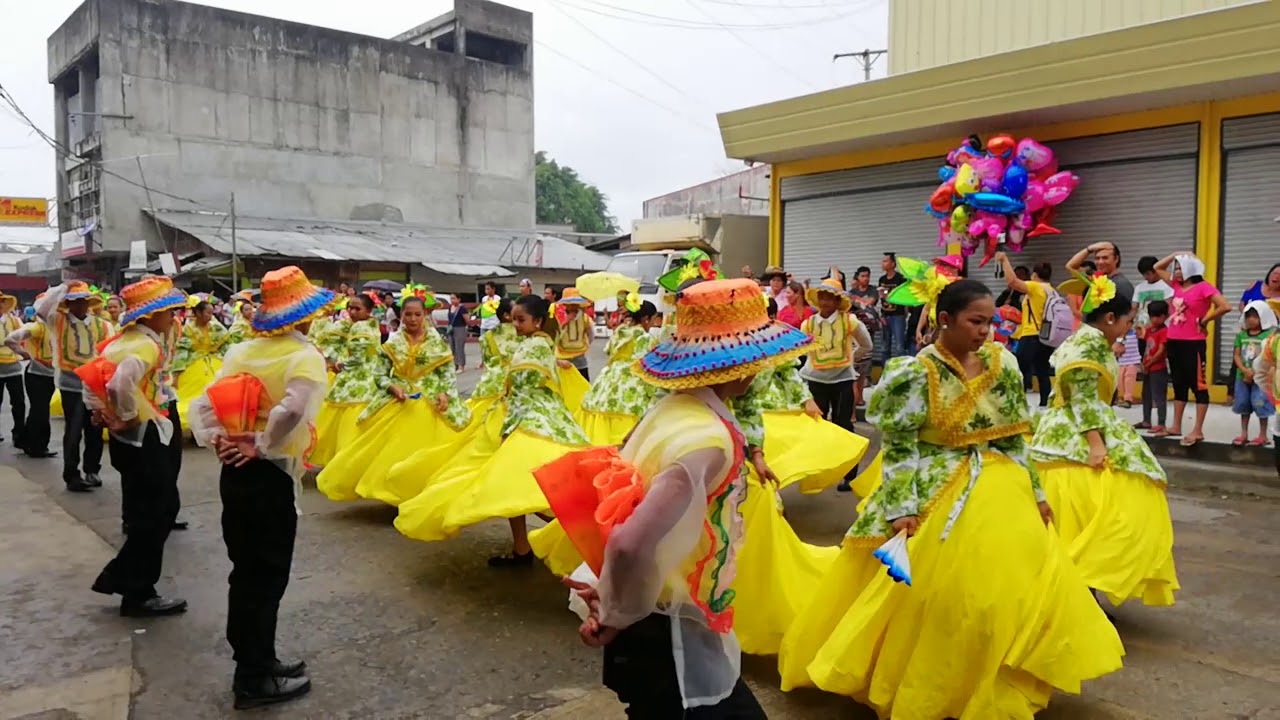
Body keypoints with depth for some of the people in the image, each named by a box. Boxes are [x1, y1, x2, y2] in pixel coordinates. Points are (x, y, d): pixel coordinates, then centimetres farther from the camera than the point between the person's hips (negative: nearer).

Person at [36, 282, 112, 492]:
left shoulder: (100, 324, 7)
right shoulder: (59, 321, -1)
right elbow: (41, 308, -19)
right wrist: (63, 288, -19)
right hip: (72, 383, -3)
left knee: (95, 429, 10)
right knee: (74, 430, -2)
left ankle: (92, 470, 24)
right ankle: (71, 476, 6)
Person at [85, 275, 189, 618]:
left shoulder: (123, 341, 11)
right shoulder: (146, 345, -19)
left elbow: (91, 379, 16)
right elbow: (123, 383, -37)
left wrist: (103, 413, 10)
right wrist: (128, 417, -22)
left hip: (130, 438, 10)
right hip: (144, 438, -10)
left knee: (160, 510, 19)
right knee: (153, 517, 1)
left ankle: (120, 578, 25)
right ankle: (138, 595, 11)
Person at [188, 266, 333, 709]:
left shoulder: (241, 352, 7)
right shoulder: (305, 357, -14)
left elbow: (204, 404, 1)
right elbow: (292, 411, -31)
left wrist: (216, 441, -5)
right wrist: (262, 446, -19)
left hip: (234, 473, 7)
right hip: (271, 477, -7)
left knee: (245, 571, 17)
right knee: (267, 576, 5)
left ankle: (252, 663, 31)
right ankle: (255, 679, 16)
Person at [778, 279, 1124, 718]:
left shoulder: (1002, 363, 2)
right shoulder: (917, 372, -14)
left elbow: (1015, 435, 10)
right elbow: (899, 446, -13)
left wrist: (1035, 491, 11)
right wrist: (901, 508, -19)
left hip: (1001, 489, 6)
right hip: (937, 492, -5)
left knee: (1013, 586, 10)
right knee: (937, 598, -1)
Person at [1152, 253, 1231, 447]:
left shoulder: (1203, 287, -8)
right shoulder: (1178, 285, 12)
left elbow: (1225, 306, -18)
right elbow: (1158, 268, 22)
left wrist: (1204, 320, -9)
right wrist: (1175, 255, 9)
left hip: (1193, 343, -8)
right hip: (1174, 342, 8)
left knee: (1198, 386, -4)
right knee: (1179, 385, 13)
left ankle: (1198, 430, -3)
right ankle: (1176, 426, 20)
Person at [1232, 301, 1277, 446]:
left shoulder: (1270, 334, -7)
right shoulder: (1241, 334, 6)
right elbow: (1237, 355, 3)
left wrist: (1254, 373, -16)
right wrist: (1245, 371, -13)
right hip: (1242, 377, 5)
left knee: (1260, 405, -3)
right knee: (1243, 404, 11)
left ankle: (1262, 435, 10)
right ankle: (1243, 434, 22)